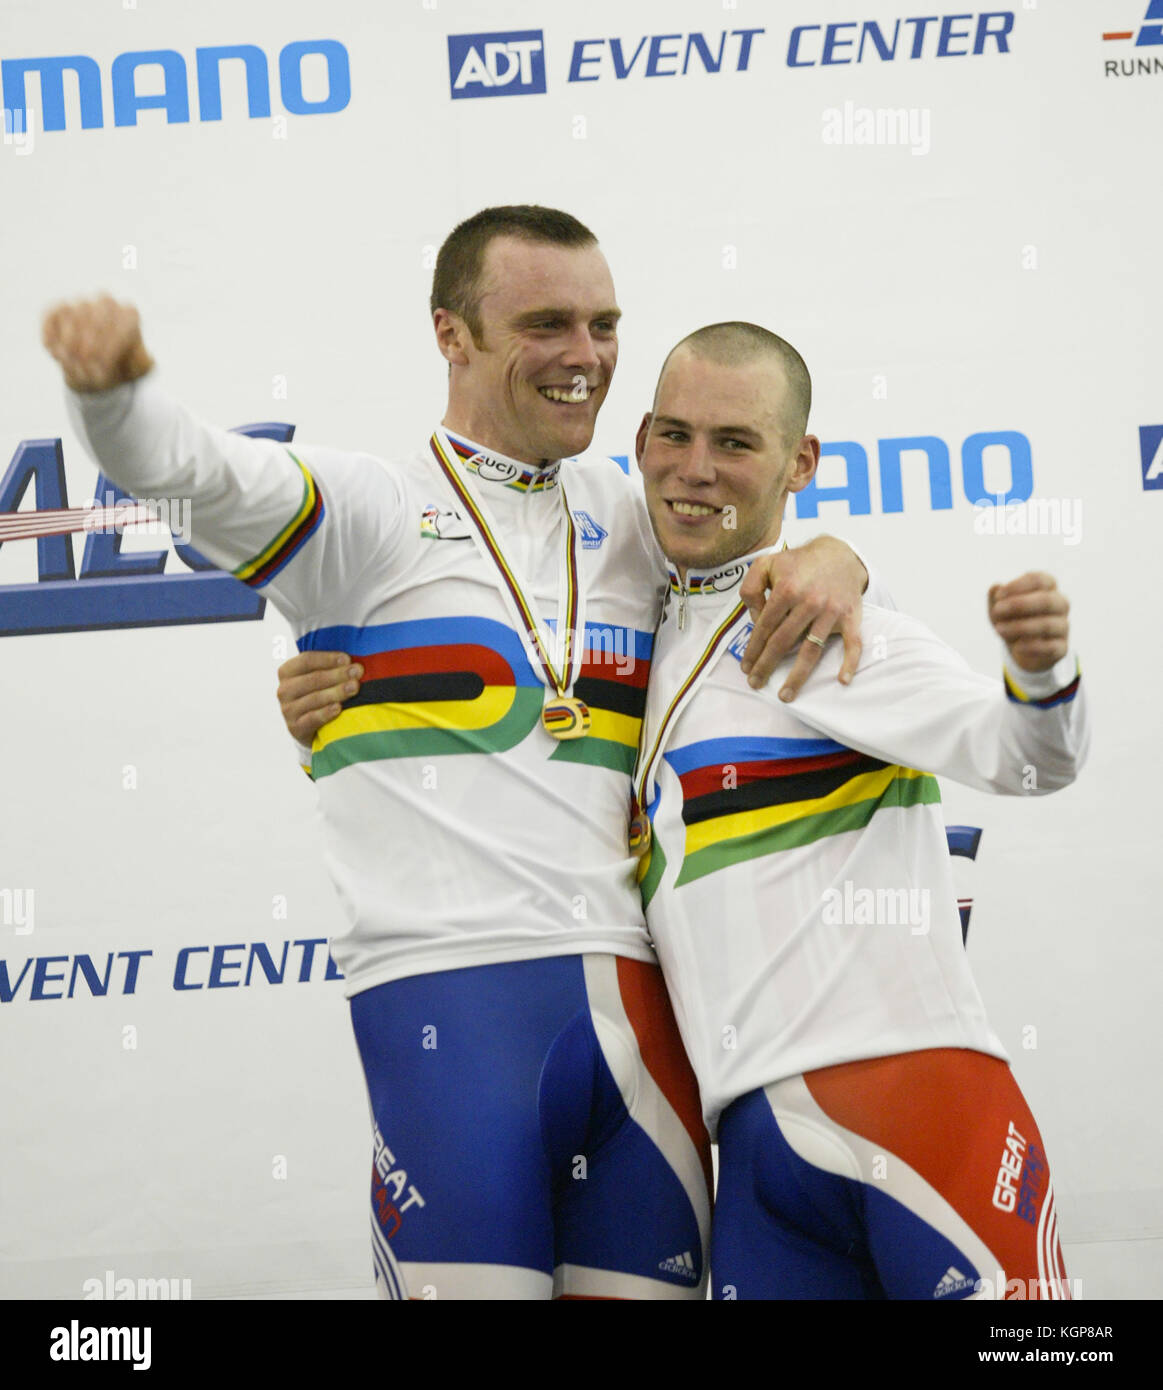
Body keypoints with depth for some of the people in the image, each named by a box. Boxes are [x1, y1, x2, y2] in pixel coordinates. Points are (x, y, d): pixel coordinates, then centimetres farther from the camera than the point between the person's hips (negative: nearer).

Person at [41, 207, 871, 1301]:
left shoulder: (633, 523, 18)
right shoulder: (369, 507, 1)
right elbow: (186, 470, -13)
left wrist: (832, 560, 0)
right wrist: (110, 382, -35)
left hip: (635, 996, 5)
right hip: (448, 992, -5)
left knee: (643, 1286, 6)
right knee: (476, 1284, -9)